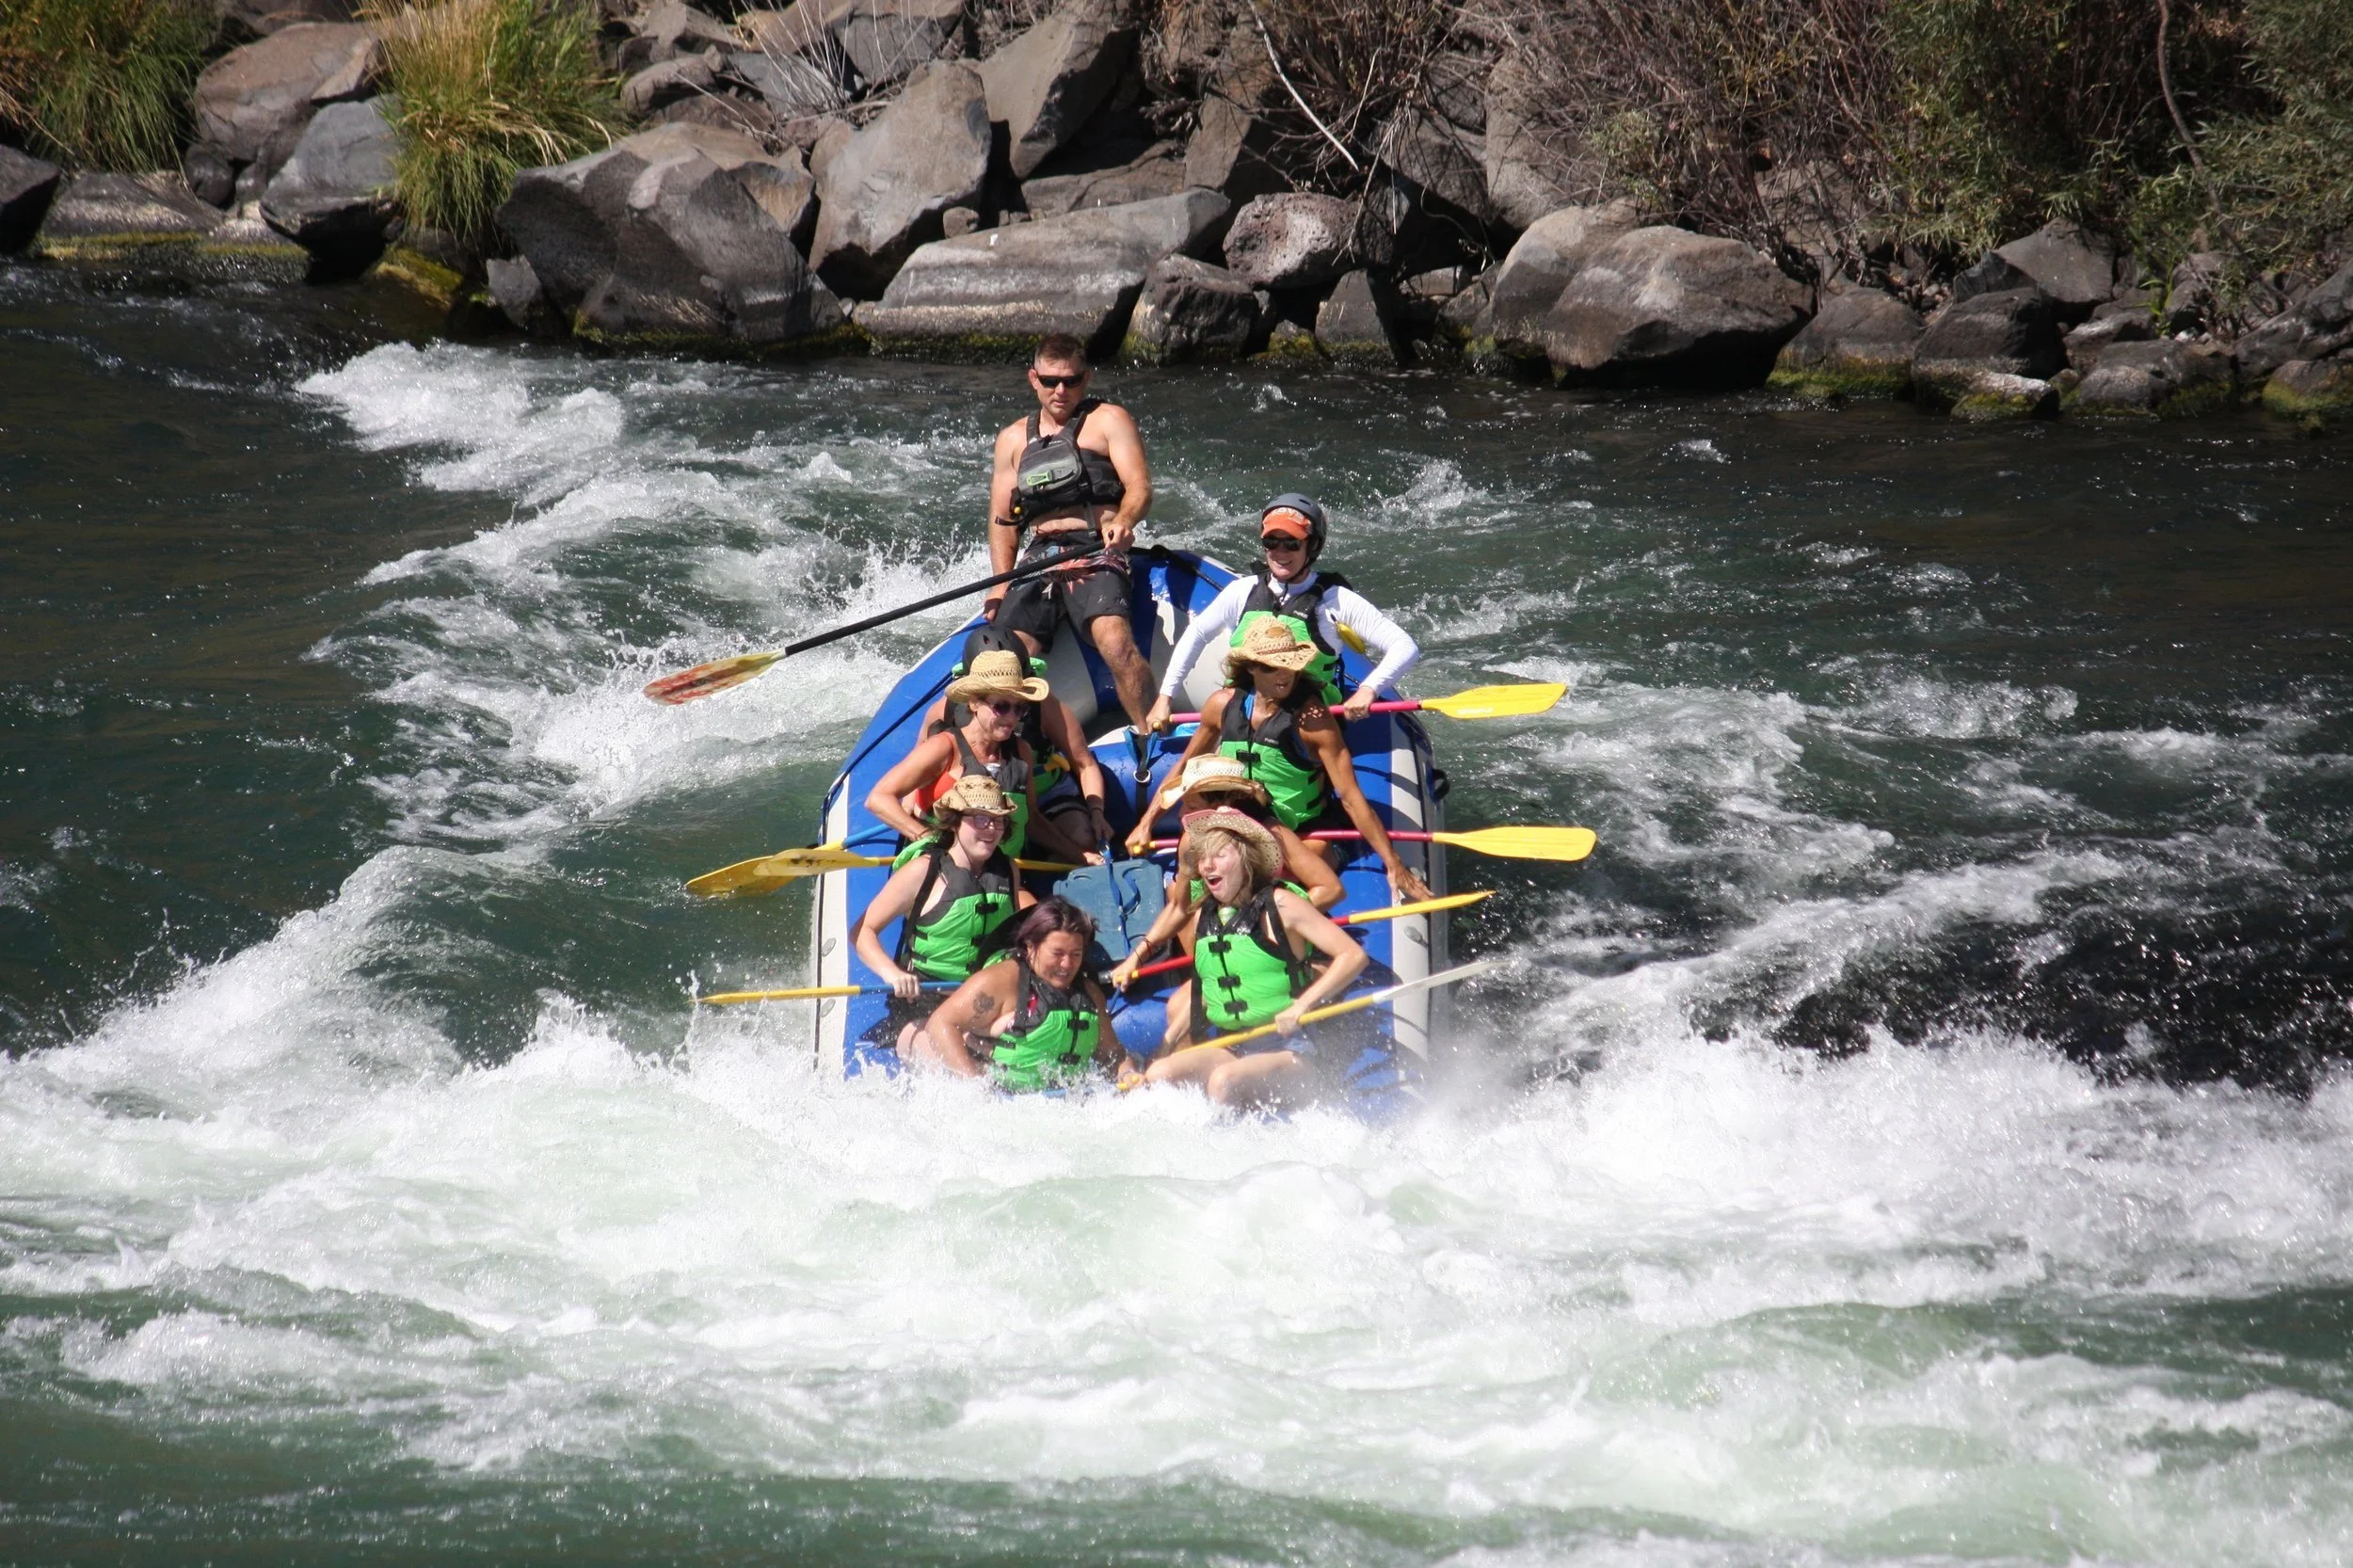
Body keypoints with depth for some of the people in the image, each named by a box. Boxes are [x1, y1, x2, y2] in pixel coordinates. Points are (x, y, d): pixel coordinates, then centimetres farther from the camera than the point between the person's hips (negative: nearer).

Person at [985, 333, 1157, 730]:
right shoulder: (1013, 439, 23)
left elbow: (1140, 487, -2)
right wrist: (1001, 584, 4)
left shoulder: (1107, 420, 11)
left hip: (1096, 552, -4)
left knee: (1115, 641, -30)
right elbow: (1002, 518, 21)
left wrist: (1124, 520, -26)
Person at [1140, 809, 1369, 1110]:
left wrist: (1301, 1007, -20)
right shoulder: (1203, 919, 12)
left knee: (1223, 1081, -35)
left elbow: (1353, 956, -12)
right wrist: (1165, 1047, 15)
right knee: (1158, 1075, -20)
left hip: (1287, 1049, -6)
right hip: (1229, 1049, 6)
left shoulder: (1279, 905, -6)